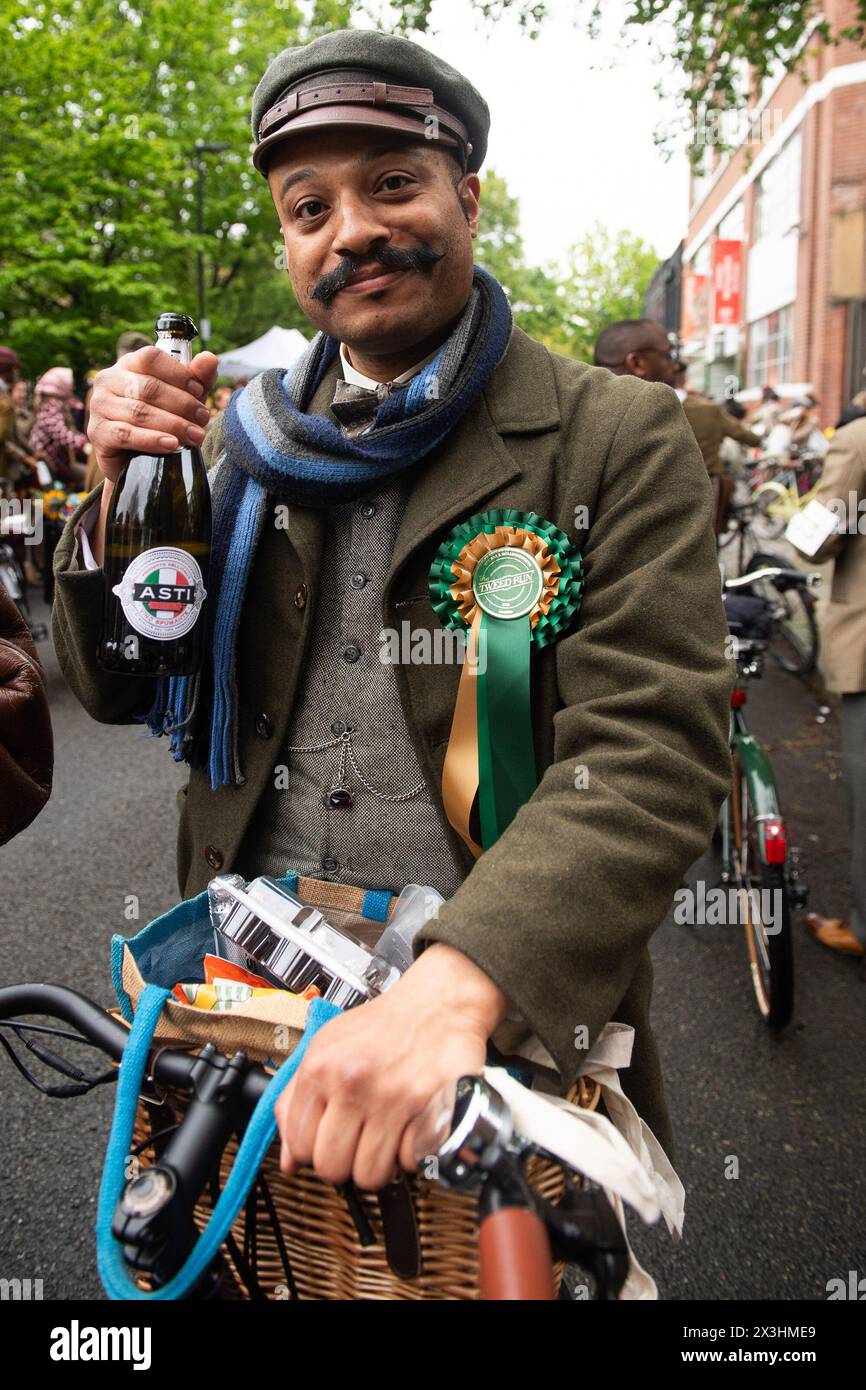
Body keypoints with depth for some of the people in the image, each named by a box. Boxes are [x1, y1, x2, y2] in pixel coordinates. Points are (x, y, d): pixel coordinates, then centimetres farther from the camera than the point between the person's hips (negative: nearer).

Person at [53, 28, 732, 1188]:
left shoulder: (619, 439, -10)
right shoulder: (245, 440, 3)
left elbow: (651, 751, -21)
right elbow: (120, 692, 7)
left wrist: (459, 984, -37)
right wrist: (124, 493, -12)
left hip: (506, 1016, -3)